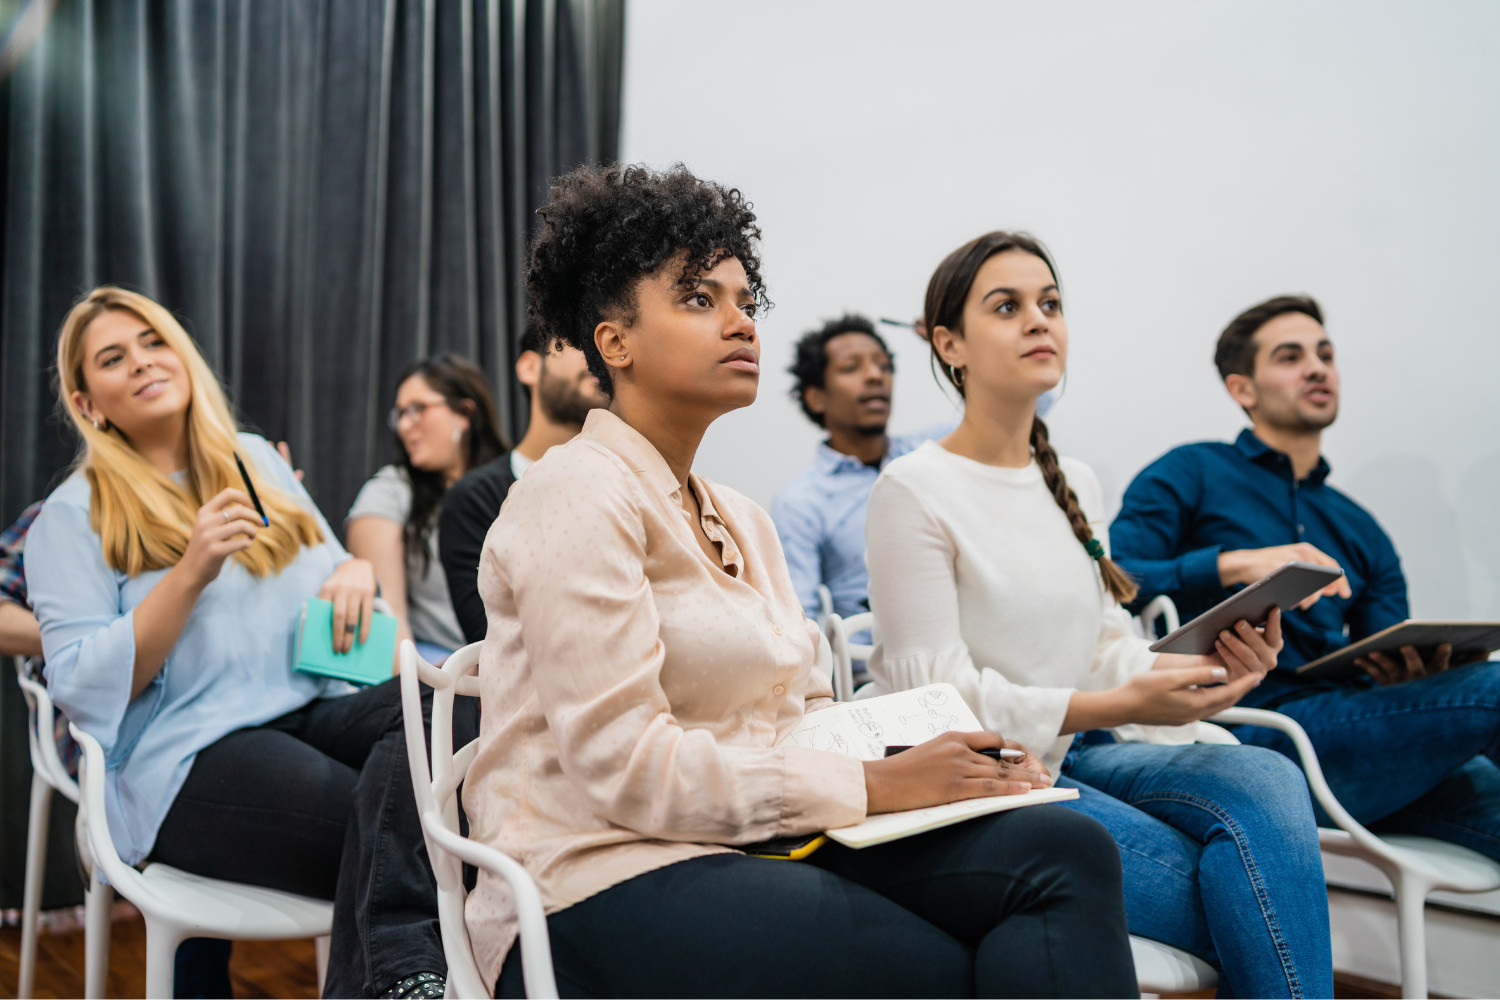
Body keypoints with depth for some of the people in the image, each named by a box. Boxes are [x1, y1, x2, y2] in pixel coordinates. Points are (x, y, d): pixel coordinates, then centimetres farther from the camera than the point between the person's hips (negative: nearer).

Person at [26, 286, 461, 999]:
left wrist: (356, 571, 2)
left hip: (315, 707, 5)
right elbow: (82, 689, -4)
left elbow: (328, 576, 28)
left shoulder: (257, 460, 22)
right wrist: (190, 574, -14)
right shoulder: (71, 518, 7)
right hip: (188, 758, -5)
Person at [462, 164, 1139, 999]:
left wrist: (957, 760, -4)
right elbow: (622, 765, -17)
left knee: (1065, 850, -16)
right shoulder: (579, 494, -8)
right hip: (609, 881, -7)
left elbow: (805, 709, 16)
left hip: (756, 844, 7)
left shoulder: (744, 522, 20)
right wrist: (873, 786, -16)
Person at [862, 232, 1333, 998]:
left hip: (1071, 755, 7)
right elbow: (937, 691, -14)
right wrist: (1119, 706, -23)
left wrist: (1208, 669, -9)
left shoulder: (1074, 485, 14)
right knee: (1233, 891, -24)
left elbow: (1107, 648, 13)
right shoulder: (913, 491, -9)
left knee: (1264, 781, -23)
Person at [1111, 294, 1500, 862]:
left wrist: (1417, 672, -4)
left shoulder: (1361, 532, 28)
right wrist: (1234, 564, -16)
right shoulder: (1191, 475, 11)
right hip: (1254, 729, -6)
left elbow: (1389, 671, 20)